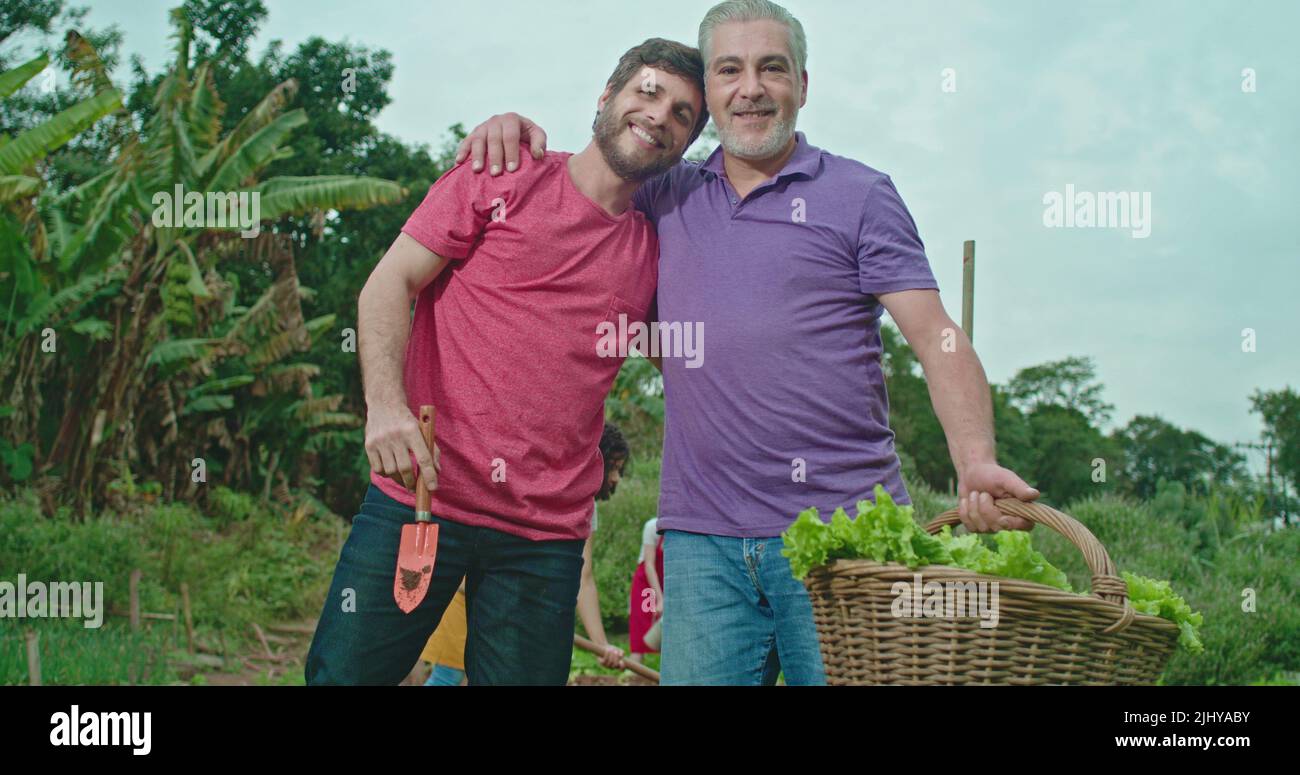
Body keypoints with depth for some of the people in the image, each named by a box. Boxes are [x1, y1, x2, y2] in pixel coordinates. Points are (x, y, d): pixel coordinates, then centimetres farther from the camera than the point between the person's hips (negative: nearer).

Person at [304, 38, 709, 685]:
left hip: (546, 538, 3)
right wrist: (386, 402, -18)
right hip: (420, 492, -3)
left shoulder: (653, 251, 14)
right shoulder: (506, 179, 4)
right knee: (343, 673, -2)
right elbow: (390, 282, -2)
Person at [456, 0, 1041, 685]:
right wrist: (513, 129, 8)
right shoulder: (668, 197, 16)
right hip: (701, 536, 3)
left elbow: (937, 339, -3)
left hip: (841, 529, -3)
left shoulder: (859, 194, 5)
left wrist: (976, 463, -20)